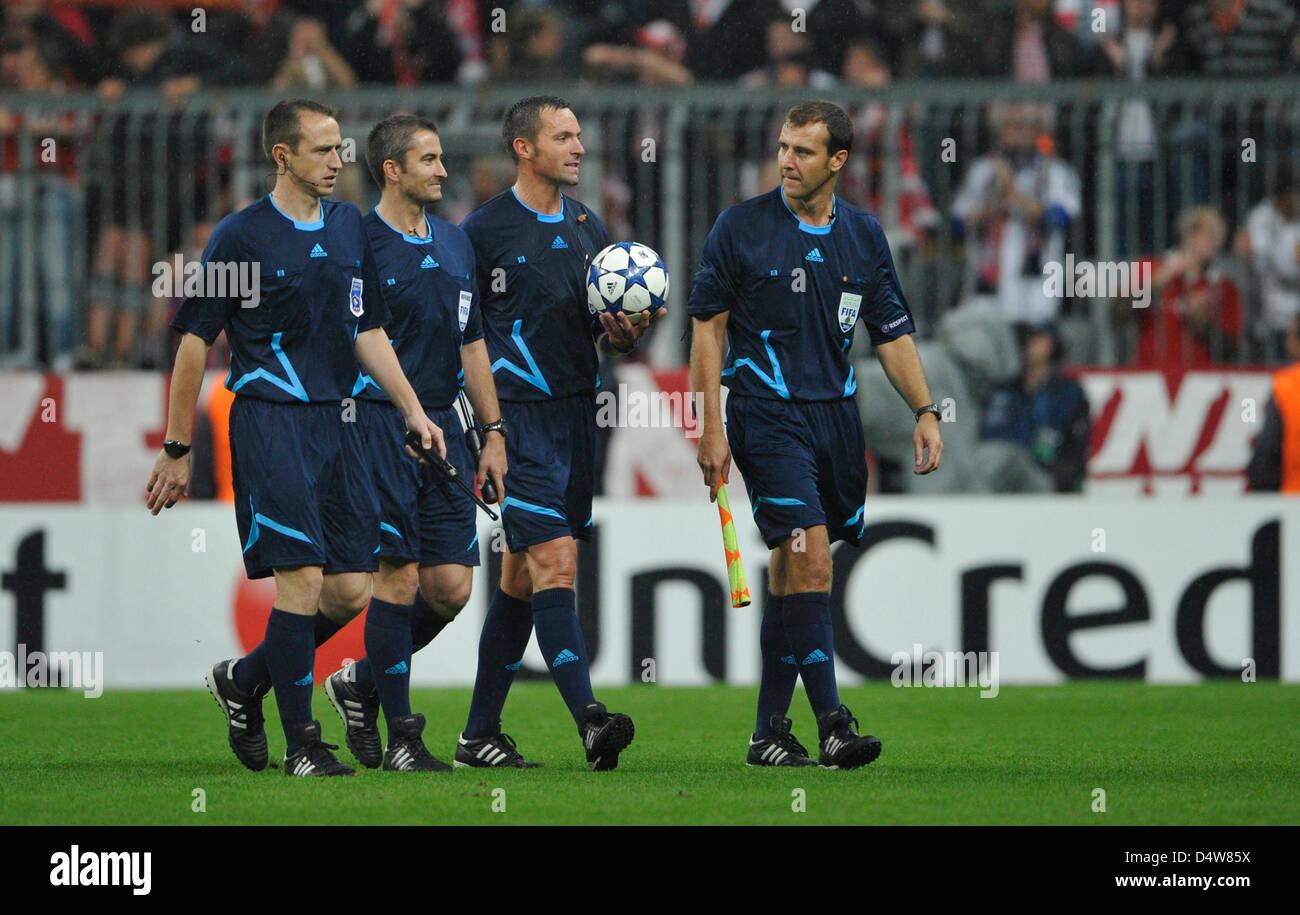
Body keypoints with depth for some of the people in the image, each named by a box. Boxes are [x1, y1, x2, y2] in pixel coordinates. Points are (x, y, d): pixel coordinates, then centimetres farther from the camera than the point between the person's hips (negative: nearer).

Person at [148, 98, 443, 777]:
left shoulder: (349, 227, 13)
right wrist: (176, 450, -4)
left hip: (335, 422, 6)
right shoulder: (241, 236, -5)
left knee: (351, 589, 3)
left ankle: (243, 681, 25)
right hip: (268, 422, -6)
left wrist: (412, 409, 10)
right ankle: (303, 745, -4)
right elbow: (195, 341, -3)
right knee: (302, 578, -13)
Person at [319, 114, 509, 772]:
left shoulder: (455, 244, 15)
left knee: (452, 583, 1)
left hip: (442, 427, 7)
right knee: (399, 576, -8)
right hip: (380, 423, -7)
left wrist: (492, 433, 15)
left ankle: (363, 681, 23)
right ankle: (399, 735, 0)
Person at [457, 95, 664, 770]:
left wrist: (626, 332, -5)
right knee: (554, 560, -16)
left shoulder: (588, 227, 13)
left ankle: (479, 734, 17)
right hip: (517, 417, -7)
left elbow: (604, 336, 18)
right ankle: (590, 720, -25)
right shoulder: (485, 229, -6)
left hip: (576, 412, 7)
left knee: (521, 576, 10)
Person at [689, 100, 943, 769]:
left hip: (836, 414, 4)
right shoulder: (741, 227, -3)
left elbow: (892, 333, 12)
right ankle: (832, 725, -19)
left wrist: (925, 412, 1)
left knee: (792, 573, 9)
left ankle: (769, 730, 15)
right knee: (809, 559, -17)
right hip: (767, 414, -4)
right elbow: (707, 327, -1)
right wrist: (712, 429, -6)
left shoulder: (862, 235, 8)